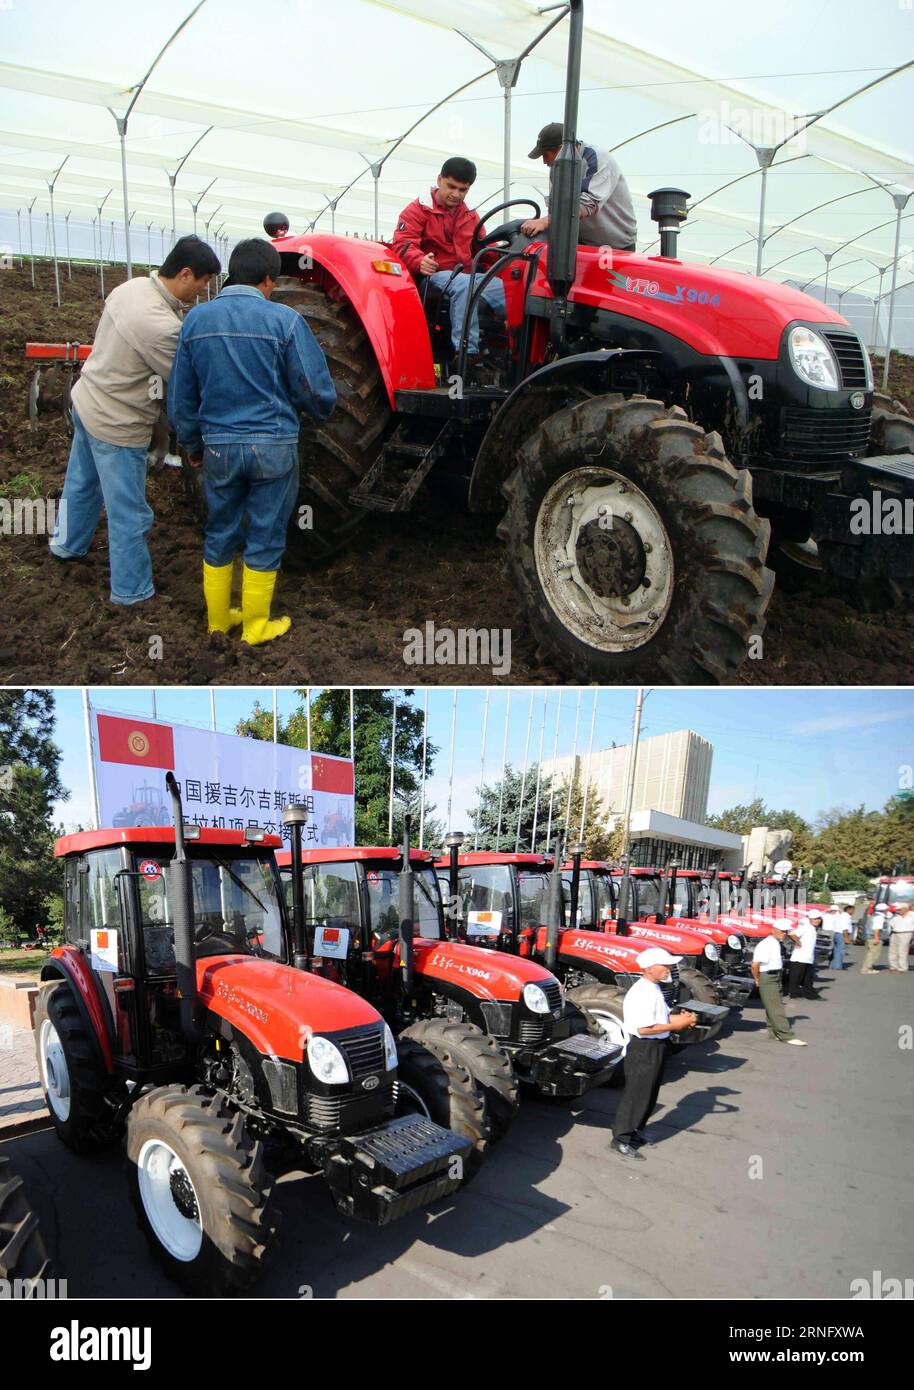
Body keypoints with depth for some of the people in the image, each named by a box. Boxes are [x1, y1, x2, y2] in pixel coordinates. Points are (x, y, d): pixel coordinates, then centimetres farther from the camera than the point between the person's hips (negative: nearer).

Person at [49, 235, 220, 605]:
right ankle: (132, 592, 16)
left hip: (87, 400, 10)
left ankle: (67, 544, 52)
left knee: (81, 482, 29)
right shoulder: (161, 326, -31)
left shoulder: (133, 286, -4)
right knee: (129, 515, 3)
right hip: (116, 425, -10)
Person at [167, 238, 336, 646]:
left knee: (220, 534, 17)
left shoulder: (196, 319, 2)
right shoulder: (283, 320, -11)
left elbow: (181, 395, 9)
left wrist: (193, 444, 23)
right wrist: (321, 410, 17)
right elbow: (315, 388, -6)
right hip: (272, 445, -3)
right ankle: (255, 626, 18)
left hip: (219, 446, 4)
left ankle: (218, 618, 29)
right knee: (264, 538, 8)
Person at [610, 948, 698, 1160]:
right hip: (644, 1049, -10)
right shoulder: (642, 993, -24)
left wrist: (679, 1018, -1)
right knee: (635, 1094, -2)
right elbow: (643, 1028, -26)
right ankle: (621, 1140, 8)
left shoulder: (653, 989, 9)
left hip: (656, 1047, 10)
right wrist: (675, 1025, -22)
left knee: (648, 1094, 20)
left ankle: (633, 1131, 34)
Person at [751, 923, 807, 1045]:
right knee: (775, 1008, -7)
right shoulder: (766, 945, -20)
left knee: (774, 1006, 16)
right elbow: (755, 965, -24)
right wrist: (757, 980, -11)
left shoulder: (776, 943, 11)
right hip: (767, 979, -10)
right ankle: (787, 1036, -8)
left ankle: (773, 1032, 26)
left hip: (776, 978, 10)